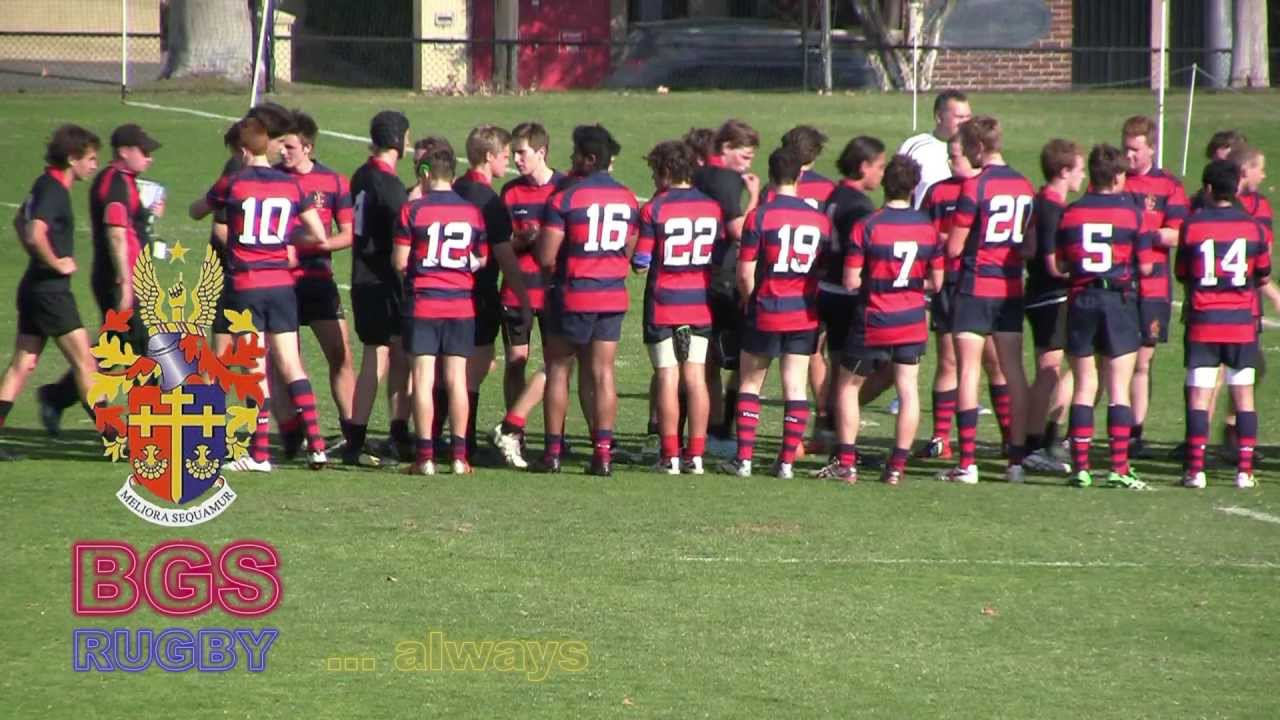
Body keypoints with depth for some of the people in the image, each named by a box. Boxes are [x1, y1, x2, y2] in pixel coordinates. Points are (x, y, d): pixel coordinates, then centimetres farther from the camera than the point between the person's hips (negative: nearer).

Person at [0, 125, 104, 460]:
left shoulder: (46, 185, 13)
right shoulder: (53, 190, -17)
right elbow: (35, 233, -32)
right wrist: (57, 264, -18)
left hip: (34, 287, 9)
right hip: (50, 291, -9)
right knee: (84, 361, -4)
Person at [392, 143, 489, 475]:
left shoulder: (413, 211, -7)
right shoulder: (474, 212, 2)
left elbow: (399, 262, -6)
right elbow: (482, 261, 8)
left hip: (422, 304, -2)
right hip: (462, 304, 3)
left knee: (423, 377, 0)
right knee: (457, 377, 5)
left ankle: (425, 456, -4)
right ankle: (459, 456, 3)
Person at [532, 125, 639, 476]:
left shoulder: (564, 199, -12)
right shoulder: (628, 199, 5)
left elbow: (546, 257, -12)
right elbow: (629, 249, 12)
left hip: (573, 294, -4)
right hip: (614, 296, 4)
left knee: (558, 370, 7)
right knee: (603, 373, 6)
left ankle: (553, 452, 8)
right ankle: (603, 451, -1)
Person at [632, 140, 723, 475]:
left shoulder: (654, 210, -11)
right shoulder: (712, 208, 4)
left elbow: (641, 264, -11)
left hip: (663, 305, -4)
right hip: (701, 304, 4)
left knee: (668, 378, 0)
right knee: (696, 377, 6)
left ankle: (670, 455, -1)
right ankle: (695, 454, 4)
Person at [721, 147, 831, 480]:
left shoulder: (759, 216, -10)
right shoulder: (821, 220, 1)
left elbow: (745, 273, -9)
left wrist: (751, 301, 9)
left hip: (766, 313, -3)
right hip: (805, 315, 3)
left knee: (750, 383, 10)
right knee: (796, 387, 6)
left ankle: (744, 458, 6)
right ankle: (787, 461, 4)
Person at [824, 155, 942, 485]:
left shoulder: (866, 226, -15)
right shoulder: (927, 227, -3)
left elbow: (851, 281, -16)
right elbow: (936, 282, 4)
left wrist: (872, 280, 6)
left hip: (873, 323, -3)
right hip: (912, 321, 3)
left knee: (848, 385, 12)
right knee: (908, 389, 8)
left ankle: (846, 463, 9)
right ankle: (898, 465, 5)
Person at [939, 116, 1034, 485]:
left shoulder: (974, 186, -13)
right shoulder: (1025, 187, 7)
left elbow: (954, 247, -12)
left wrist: (949, 237, 9)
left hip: (975, 288, -6)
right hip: (1011, 288, 6)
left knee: (968, 370, -3)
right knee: (1014, 371, 8)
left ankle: (967, 462, -9)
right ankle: (1016, 461, 8)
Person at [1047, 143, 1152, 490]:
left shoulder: (1070, 213, 3)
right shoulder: (1132, 213, -4)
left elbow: (1053, 265, 4)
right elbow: (1145, 266, -3)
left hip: (1081, 300, 2)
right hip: (1119, 300, -2)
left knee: (1084, 387, 8)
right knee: (1119, 388, 1)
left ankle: (1080, 465, 4)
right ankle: (1119, 467, -5)